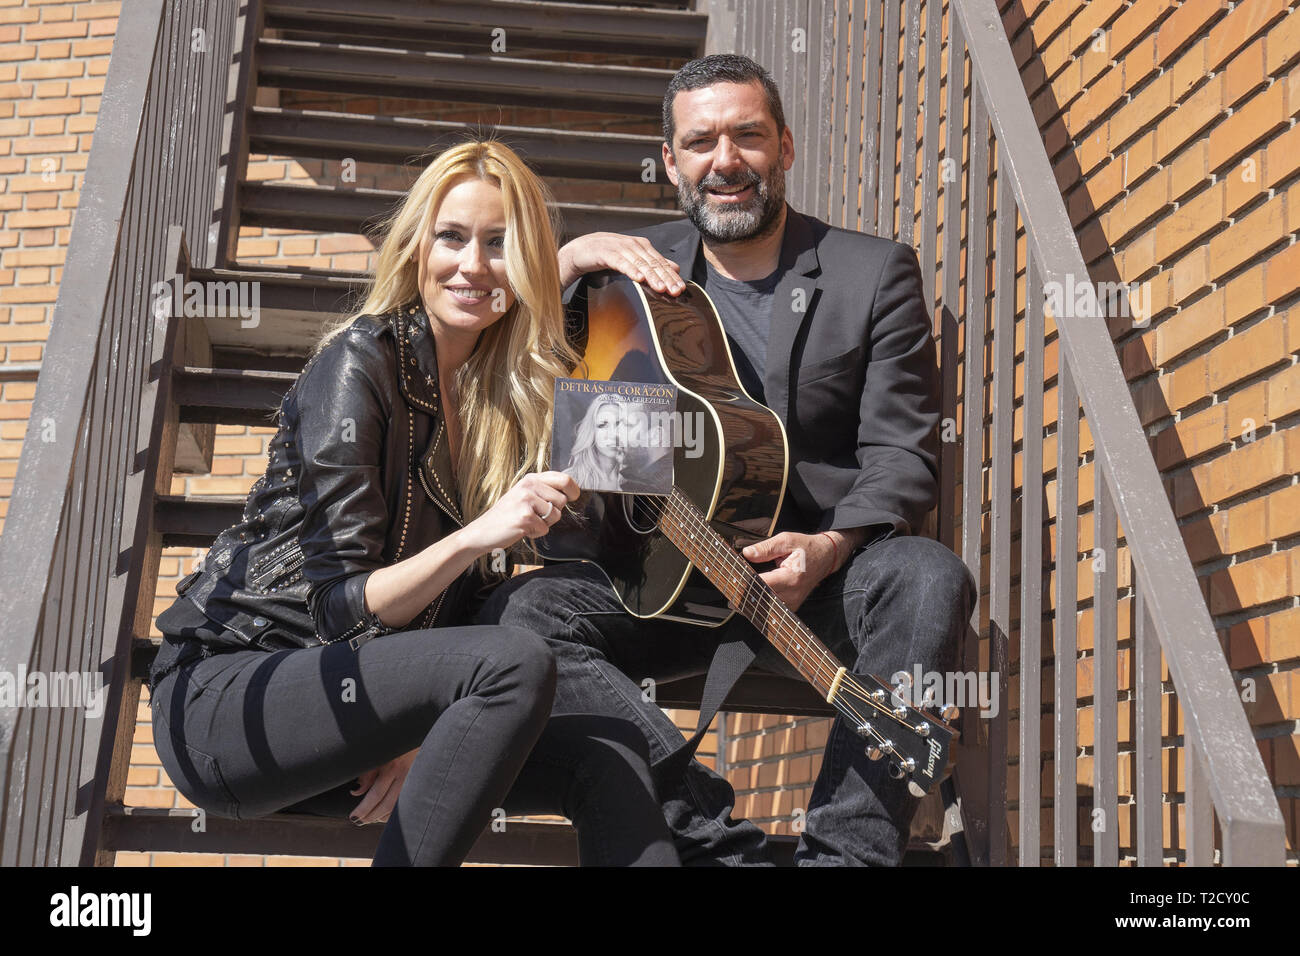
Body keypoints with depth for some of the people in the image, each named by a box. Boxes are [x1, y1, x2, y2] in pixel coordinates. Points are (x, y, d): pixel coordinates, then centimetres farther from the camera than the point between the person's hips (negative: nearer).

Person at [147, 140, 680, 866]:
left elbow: (464, 599, 9)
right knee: (517, 662, -30)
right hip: (226, 693, -6)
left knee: (611, 756, -13)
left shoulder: (510, 395, 7)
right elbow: (340, 607, -15)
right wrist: (476, 535, -31)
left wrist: (425, 730, -8)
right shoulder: (361, 360, -11)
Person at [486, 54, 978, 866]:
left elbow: (902, 454, -2)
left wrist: (829, 546, -22)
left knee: (928, 579, -34)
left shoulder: (875, 272, 6)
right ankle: (721, 841, -31)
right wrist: (570, 261, -5)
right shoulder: (640, 267, 13)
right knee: (516, 615, -25)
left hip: (821, 580, -1)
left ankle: (843, 851, -34)